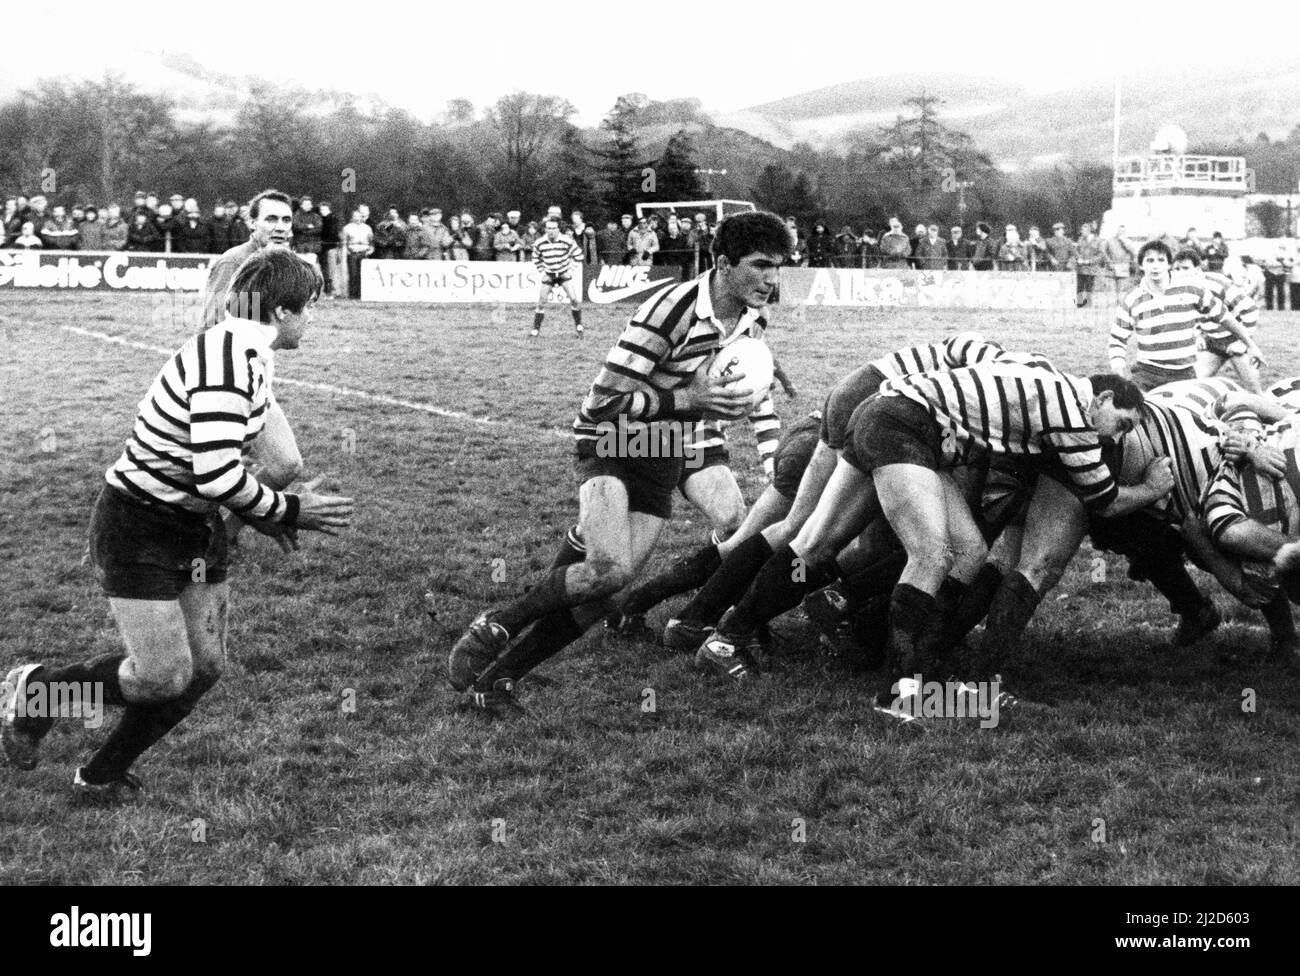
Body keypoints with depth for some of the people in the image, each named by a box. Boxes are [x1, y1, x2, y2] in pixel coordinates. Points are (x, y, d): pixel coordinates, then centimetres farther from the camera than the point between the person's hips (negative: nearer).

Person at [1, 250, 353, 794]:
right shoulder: (227, 357, -26)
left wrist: (260, 512, 7)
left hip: (195, 527, 10)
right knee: (164, 676, -8)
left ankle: (103, 775, 25)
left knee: (204, 667, 7)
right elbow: (215, 475, -33)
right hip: (137, 529, -10)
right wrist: (286, 511, -20)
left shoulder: (250, 357, 5)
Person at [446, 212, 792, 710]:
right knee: (611, 569, -29)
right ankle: (496, 625, -7)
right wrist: (688, 399, -31)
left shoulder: (754, 315, -1)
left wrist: (724, 404, -2)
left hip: (664, 457, 7)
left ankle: (498, 675, 13)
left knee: (599, 593, -2)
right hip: (610, 443, -7)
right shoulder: (670, 310, -26)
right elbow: (606, 401, -26)